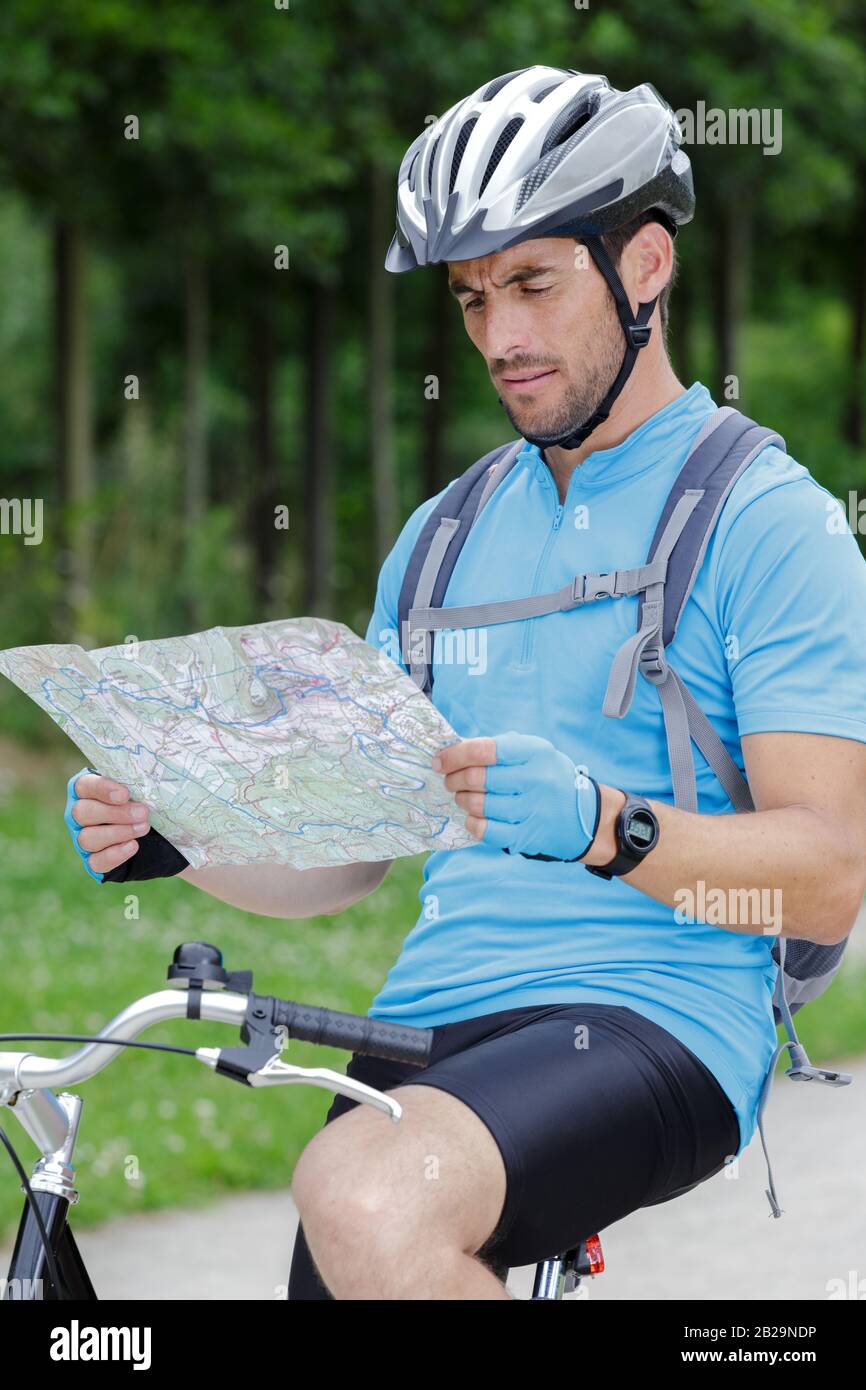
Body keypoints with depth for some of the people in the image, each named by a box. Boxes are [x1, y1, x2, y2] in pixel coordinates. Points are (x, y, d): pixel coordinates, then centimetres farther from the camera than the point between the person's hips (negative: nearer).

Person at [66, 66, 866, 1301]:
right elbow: (346, 857, 20)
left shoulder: (766, 521, -2)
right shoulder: (444, 535, 19)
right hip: (425, 1035, 7)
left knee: (368, 1200, -34)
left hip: (649, 1020, -7)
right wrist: (174, 836, -1)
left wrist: (601, 823, -27)